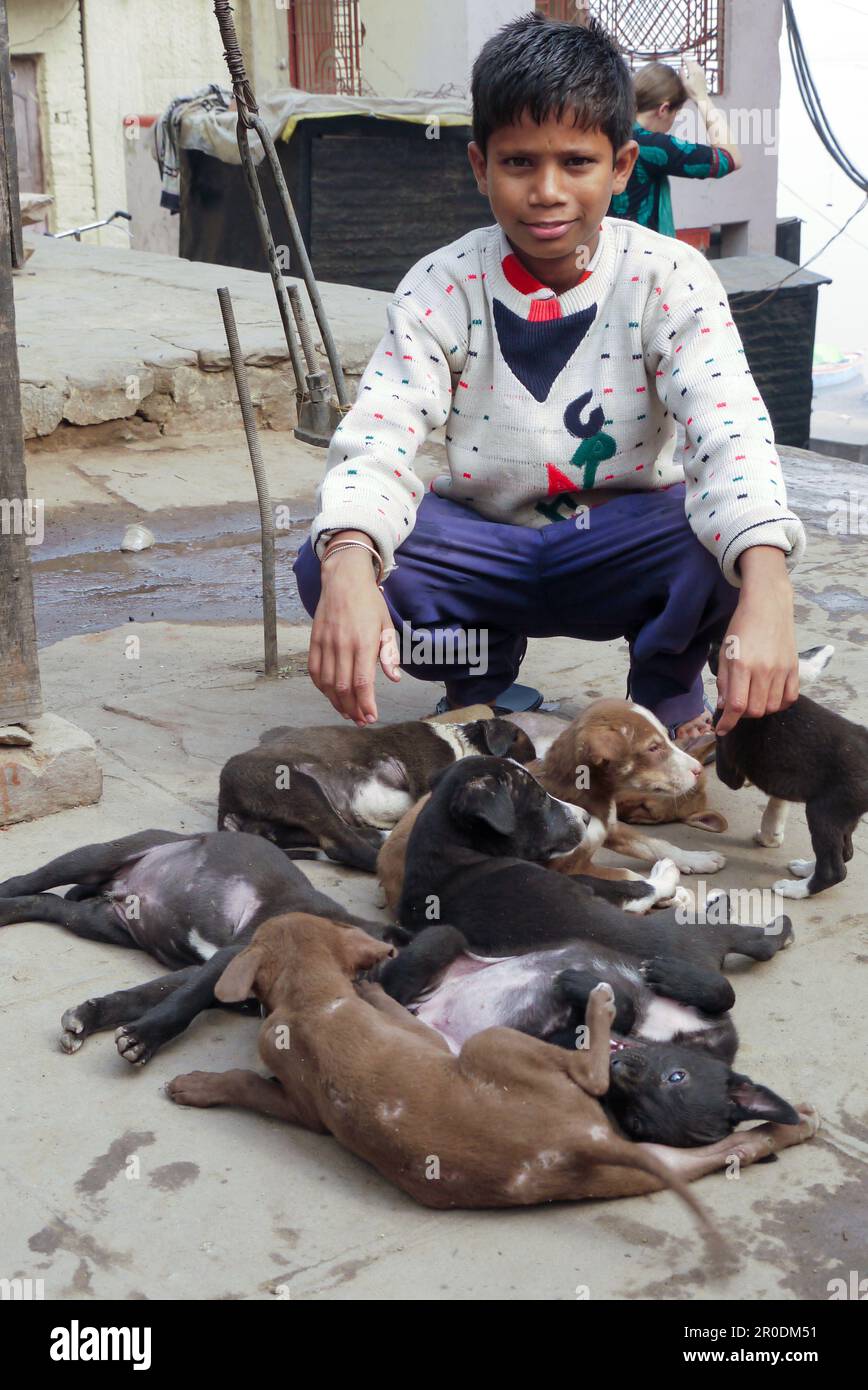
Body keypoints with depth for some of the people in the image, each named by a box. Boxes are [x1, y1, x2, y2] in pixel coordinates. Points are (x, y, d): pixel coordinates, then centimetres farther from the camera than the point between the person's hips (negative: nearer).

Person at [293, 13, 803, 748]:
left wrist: (767, 598, -48)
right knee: (326, 564, -27)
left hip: (621, 549, -1)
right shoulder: (439, 289, -11)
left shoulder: (670, 279, -13)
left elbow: (734, 438, -28)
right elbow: (374, 444, -23)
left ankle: (668, 696, -1)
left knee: (724, 538, -35)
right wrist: (348, 571, -47)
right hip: (485, 545, 2)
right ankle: (483, 682, 5)